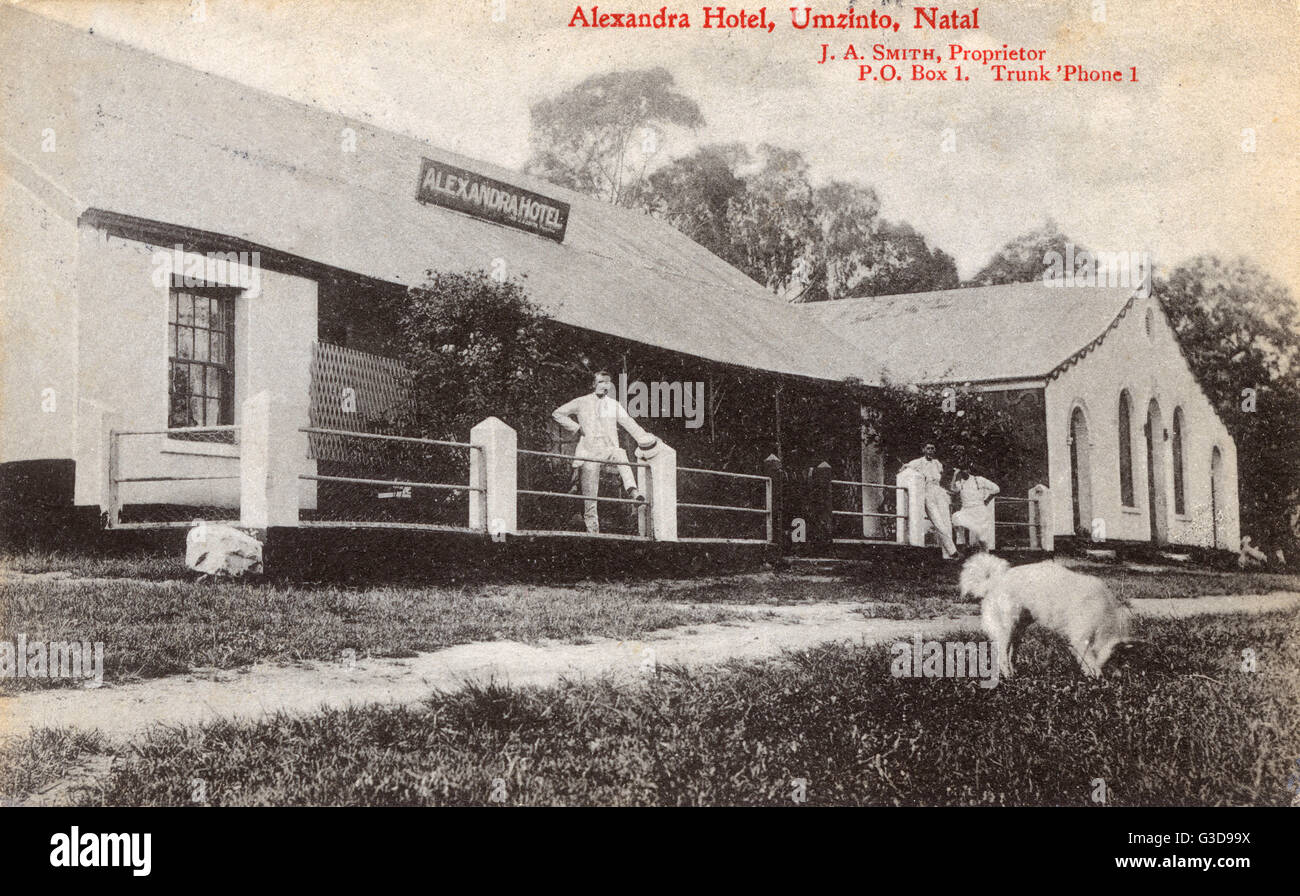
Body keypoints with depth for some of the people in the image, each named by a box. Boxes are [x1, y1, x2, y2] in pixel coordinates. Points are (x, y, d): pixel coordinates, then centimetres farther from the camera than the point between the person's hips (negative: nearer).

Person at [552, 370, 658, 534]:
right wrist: (576, 427, 1)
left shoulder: (613, 405, 17)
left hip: (608, 449, 1)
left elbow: (628, 422, 11)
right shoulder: (581, 402, 10)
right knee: (590, 496, -6)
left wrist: (645, 438, -4)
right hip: (588, 451, -1)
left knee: (620, 454, -36)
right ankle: (592, 530, -1)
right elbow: (557, 413, 12)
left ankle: (631, 490, -51)